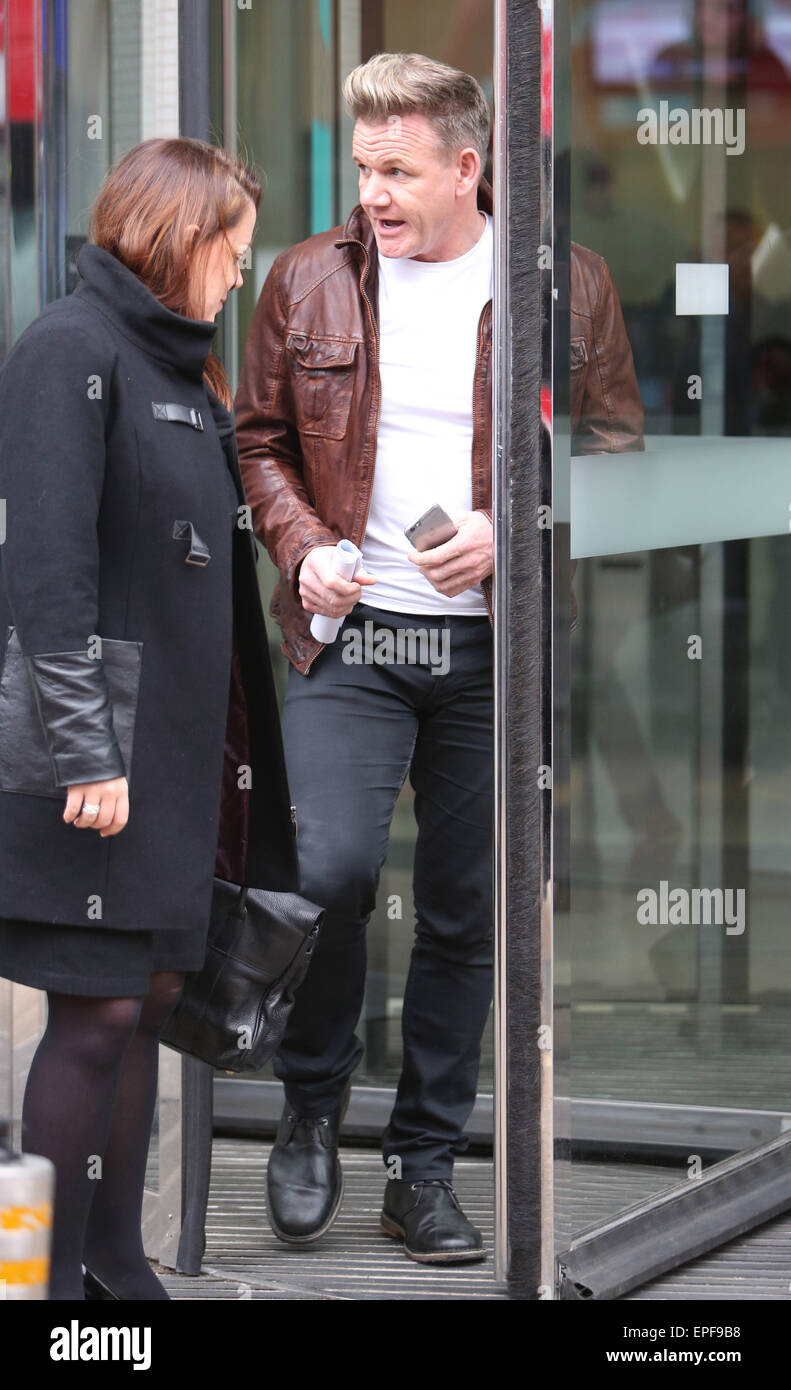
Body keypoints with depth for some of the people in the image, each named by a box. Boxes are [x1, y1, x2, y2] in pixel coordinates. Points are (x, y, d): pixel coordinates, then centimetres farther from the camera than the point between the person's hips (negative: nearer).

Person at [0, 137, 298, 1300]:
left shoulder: (179, 366, 17)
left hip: (177, 742, 9)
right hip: (99, 738, -9)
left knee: (150, 997, 10)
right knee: (98, 1012, -7)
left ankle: (118, 1269, 17)